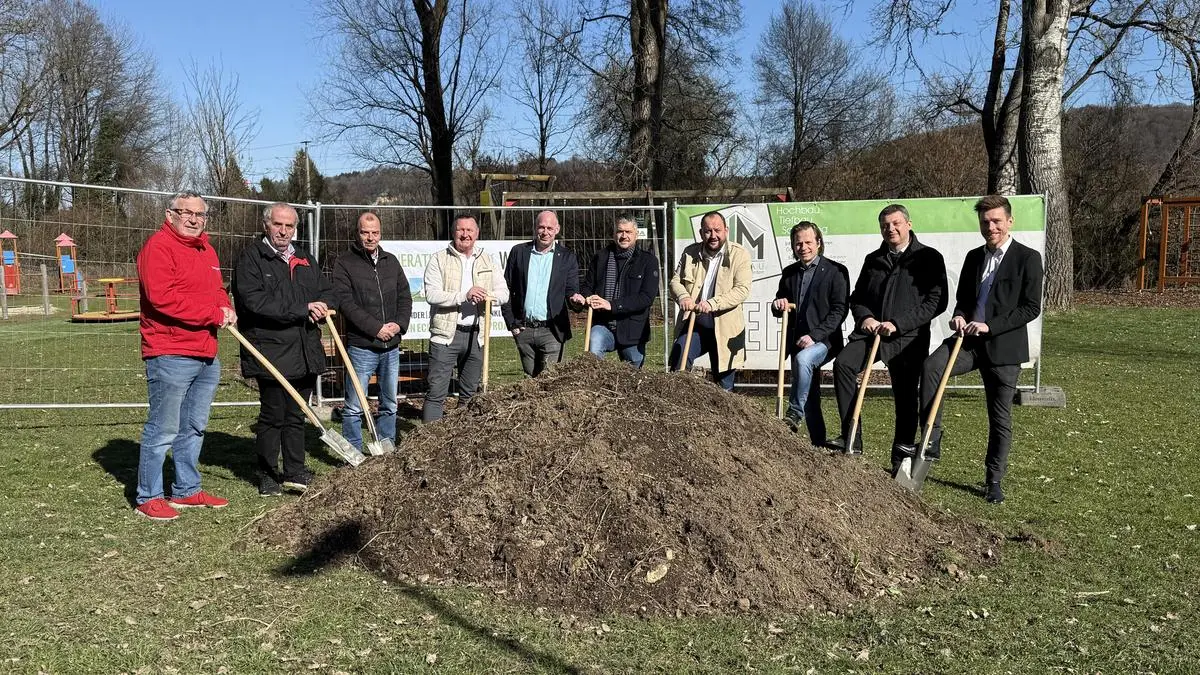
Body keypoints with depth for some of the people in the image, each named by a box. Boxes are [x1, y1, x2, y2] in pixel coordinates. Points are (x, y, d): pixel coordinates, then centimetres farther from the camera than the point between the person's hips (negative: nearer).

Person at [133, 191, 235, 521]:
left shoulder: (207, 251, 17)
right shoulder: (158, 246, -10)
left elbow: (217, 290, 26)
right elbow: (162, 297, -21)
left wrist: (226, 308, 2)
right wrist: (214, 313, -18)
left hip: (207, 356, 9)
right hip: (170, 355, -9)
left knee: (194, 428, 16)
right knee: (163, 430, -3)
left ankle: (186, 490, 27)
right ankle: (148, 497, 8)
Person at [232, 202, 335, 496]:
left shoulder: (305, 260, 19)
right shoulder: (250, 258, -4)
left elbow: (326, 292, 21)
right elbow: (254, 301, -17)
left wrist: (320, 307, -5)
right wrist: (302, 309, -18)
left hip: (305, 351, 6)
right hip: (270, 351, -6)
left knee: (296, 415, 12)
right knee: (272, 415, 2)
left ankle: (294, 471, 20)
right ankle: (267, 475, 15)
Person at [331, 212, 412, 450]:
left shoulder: (391, 261, 13)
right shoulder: (344, 263, -3)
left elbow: (405, 296, 13)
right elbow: (345, 303, -12)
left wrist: (399, 324, -5)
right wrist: (376, 328, -16)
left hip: (391, 346, 5)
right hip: (361, 347, -5)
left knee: (390, 405, 12)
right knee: (354, 407, -1)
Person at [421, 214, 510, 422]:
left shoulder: (487, 260, 12)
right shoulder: (439, 259, -1)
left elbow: (504, 293, 6)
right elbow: (431, 294, -12)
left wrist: (487, 295, -16)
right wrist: (464, 295, -22)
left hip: (476, 335, 4)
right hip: (446, 333, -4)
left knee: (471, 392, 14)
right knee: (436, 392, -6)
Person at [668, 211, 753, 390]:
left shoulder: (739, 254, -6)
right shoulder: (690, 252, 5)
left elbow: (743, 289, -16)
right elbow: (675, 280, 8)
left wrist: (713, 303, -28)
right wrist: (683, 296, -15)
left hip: (724, 327, -2)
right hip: (694, 323, 3)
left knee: (723, 385, 6)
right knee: (677, 362, -15)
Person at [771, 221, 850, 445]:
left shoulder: (835, 271, -4)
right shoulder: (789, 273, 12)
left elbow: (839, 310, -10)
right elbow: (779, 309, 19)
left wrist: (814, 335, -19)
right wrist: (778, 305, -7)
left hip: (824, 340, -6)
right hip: (797, 342, 6)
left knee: (803, 359, -36)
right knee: (810, 400, 10)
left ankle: (794, 413, -27)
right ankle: (818, 444, 20)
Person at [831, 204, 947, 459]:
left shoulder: (929, 258, 2)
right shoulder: (873, 259, 17)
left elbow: (936, 302, -5)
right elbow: (857, 297, 22)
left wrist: (898, 323, -13)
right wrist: (865, 317, -2)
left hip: (908, 338, -3)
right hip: (870, 331, 3)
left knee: (905, 396, 1)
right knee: (842, 364, -22)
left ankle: (901, 456, 17)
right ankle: (851, 439, -20)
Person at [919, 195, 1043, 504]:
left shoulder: (1028, 258, -5)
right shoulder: (974, 257, 13)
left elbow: (1031, 308, -10)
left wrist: (990, 326, -18)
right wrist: (960, 316, -2)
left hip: (1003, 346, -4)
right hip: (969, 339, 4)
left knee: (1000, 418, 5)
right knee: (931, 366, -26)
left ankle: (994, 480, 21)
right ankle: (932, 441, -19)